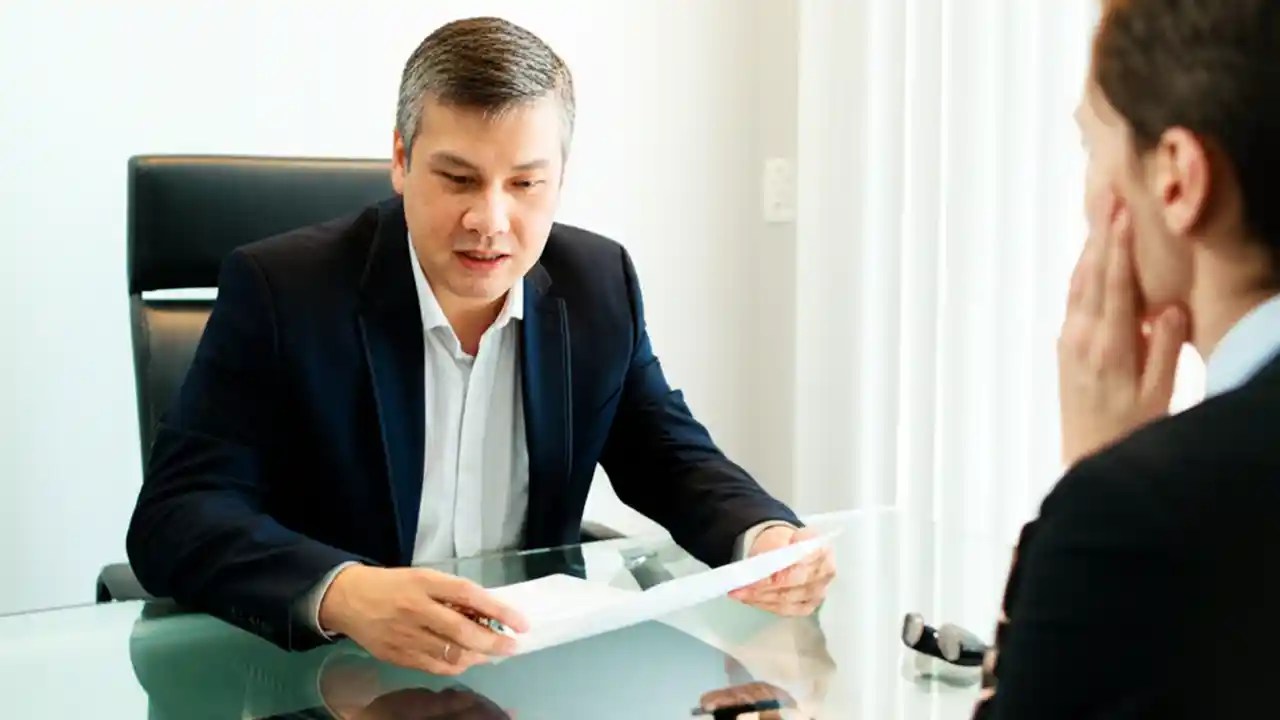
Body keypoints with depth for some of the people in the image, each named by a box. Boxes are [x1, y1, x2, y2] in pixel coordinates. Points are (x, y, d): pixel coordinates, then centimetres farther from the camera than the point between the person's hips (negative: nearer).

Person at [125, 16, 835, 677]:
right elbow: (176, 515, -19)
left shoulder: (599, 284, -1)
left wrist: (762, 536, -16)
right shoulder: (280, 290, -14)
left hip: (535, 667, 4)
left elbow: (672, 461, 7)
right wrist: (343, 594, -39)